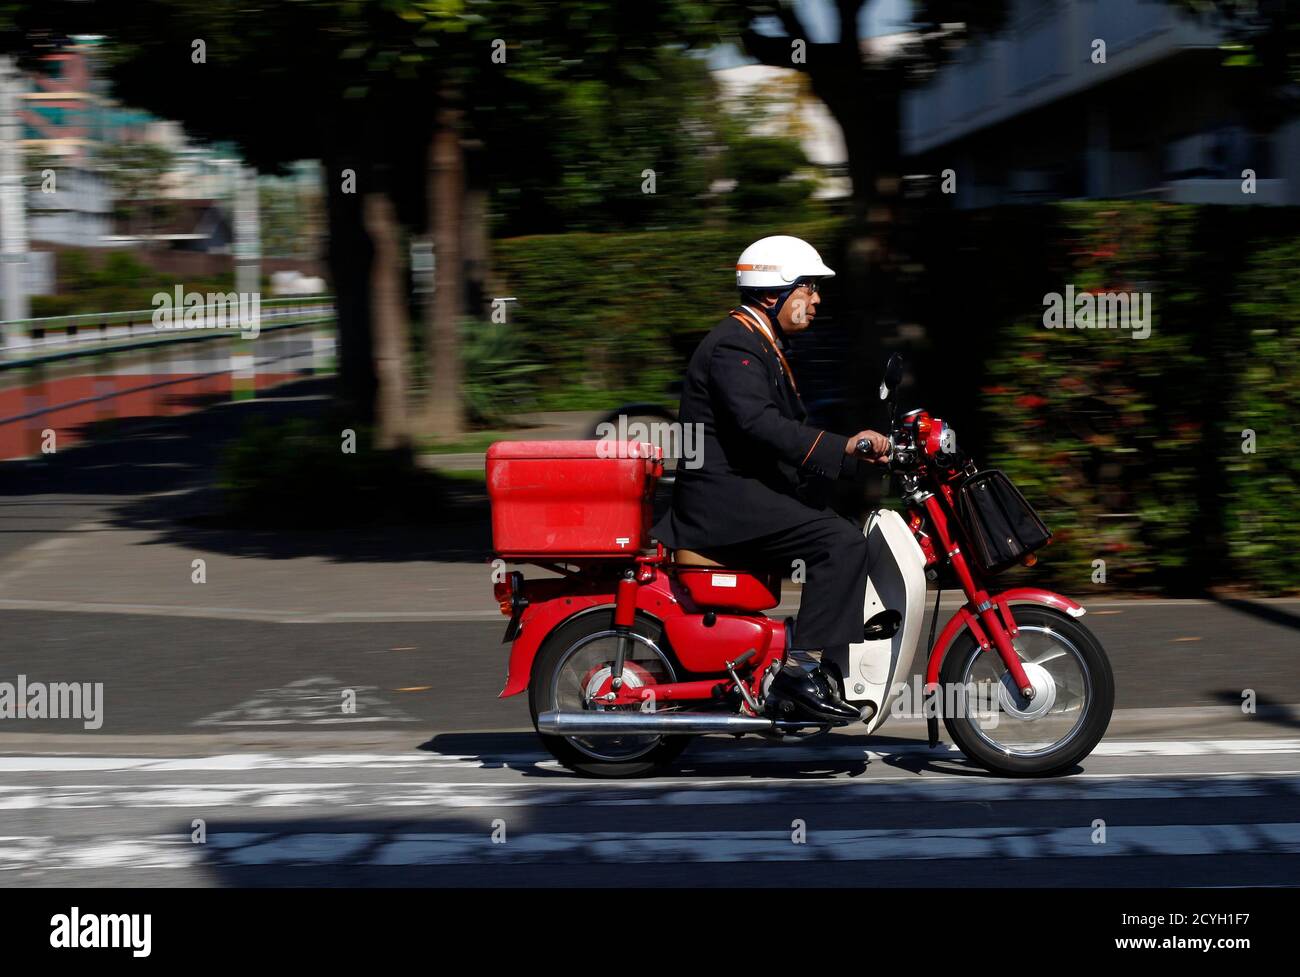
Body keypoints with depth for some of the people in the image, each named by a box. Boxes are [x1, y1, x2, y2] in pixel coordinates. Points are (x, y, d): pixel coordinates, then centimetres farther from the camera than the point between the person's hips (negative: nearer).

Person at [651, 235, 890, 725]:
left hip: (746, 489, 11)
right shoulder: (735, 345, -12)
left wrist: (858, 449, 8)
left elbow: (791, 430, 21)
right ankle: (802, 669, -24)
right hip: (724, 495, -11)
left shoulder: (765, 346, 21)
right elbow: (760, 425, -27)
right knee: (841, 542, -22)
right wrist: (842, 447, -30)